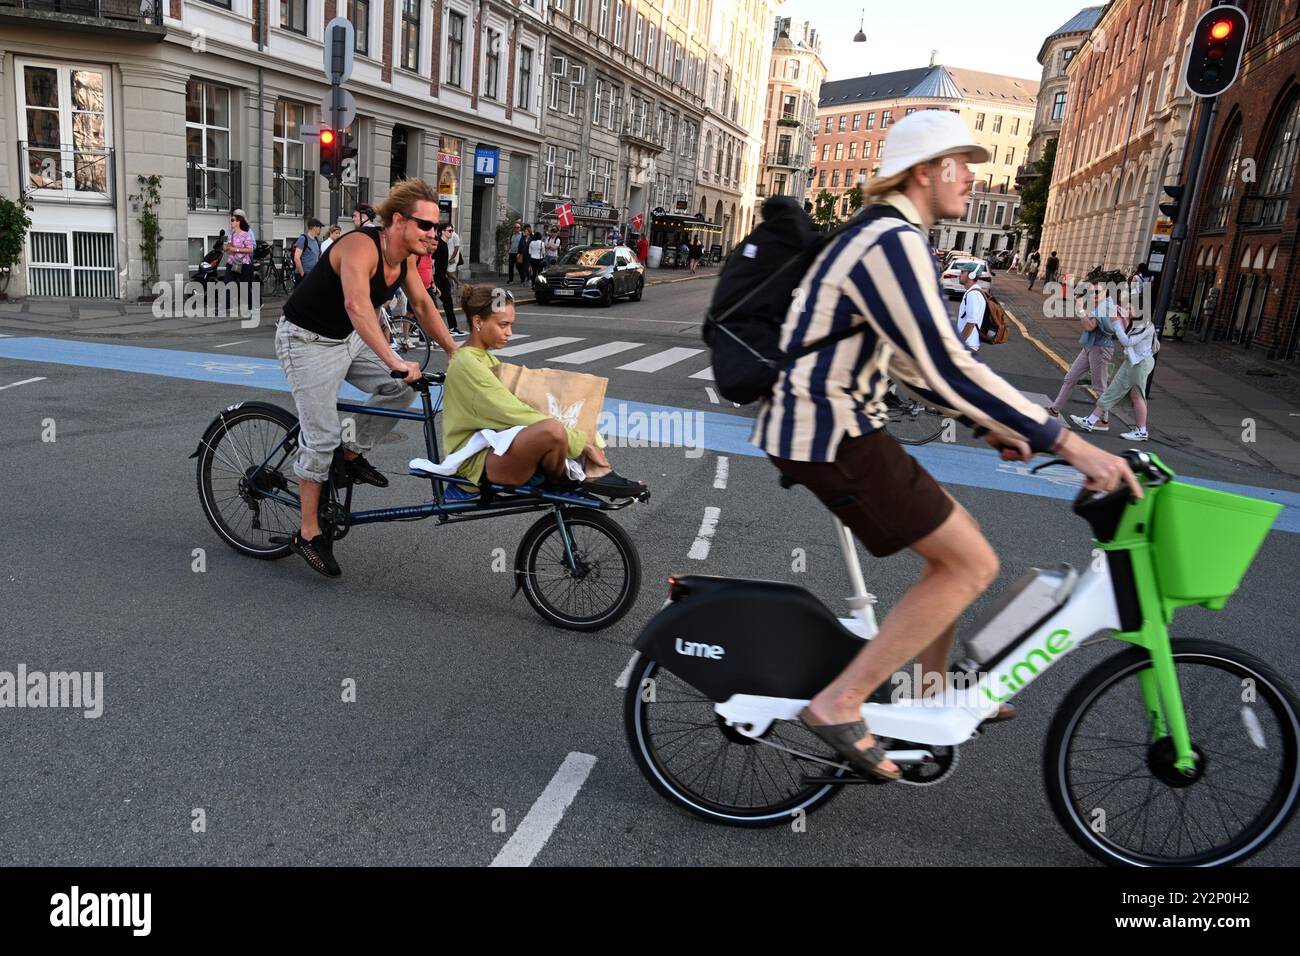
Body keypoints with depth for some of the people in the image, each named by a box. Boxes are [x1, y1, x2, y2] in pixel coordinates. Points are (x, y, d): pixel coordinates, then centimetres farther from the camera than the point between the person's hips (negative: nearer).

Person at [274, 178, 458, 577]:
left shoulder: (406, 256, -4)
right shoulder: (361, 246, -30)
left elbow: (422, 306, 8)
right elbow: (356, 306, -46)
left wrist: (455, 351, 3)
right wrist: (394, 362, -52)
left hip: (348, 338, 8)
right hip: (308, 342, -8)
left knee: (401, 389, -7)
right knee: (321, 438, -8)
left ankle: (354, 457, 14)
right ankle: (308, 534, 6)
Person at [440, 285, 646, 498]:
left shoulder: (485, 358, 17)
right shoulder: (466, 364, -15)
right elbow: (515, 414, -22)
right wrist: (582, 442, -20)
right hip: (477, 460, -10)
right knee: (552, 430, -36)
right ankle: (559, 480, -8)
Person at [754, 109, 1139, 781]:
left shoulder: (884, 236, 18)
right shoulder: (894, 241, -16)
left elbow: (911, 361, 23)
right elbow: (947, 368, -25)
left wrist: (986, 426, 19)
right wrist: (1068, 443, -22)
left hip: (817, 423, 10)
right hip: (831, 434, -10)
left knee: (951, 544, 19)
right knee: (973, 563, -5)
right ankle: (838, 704, -2)